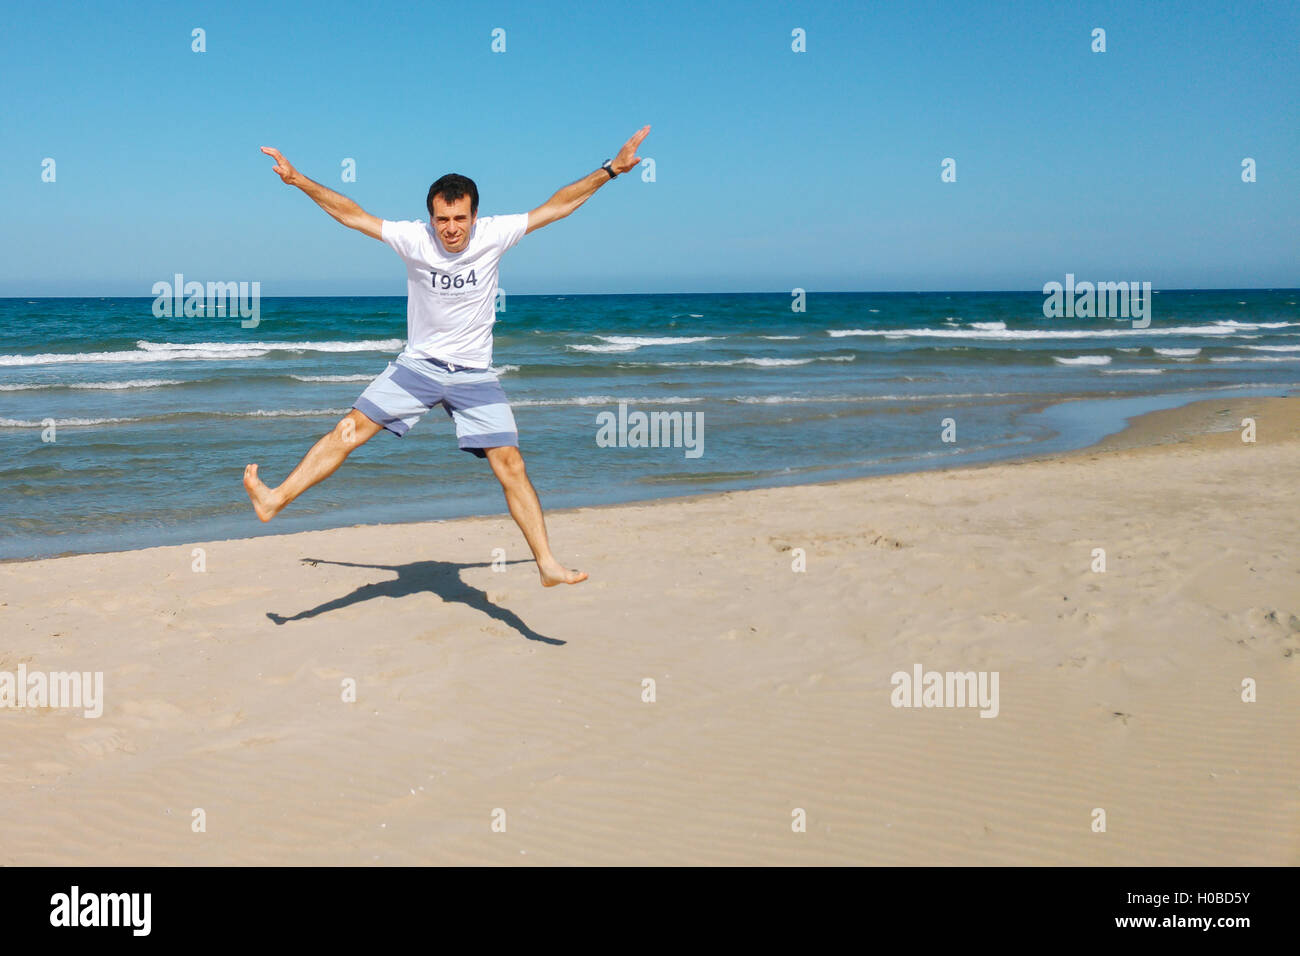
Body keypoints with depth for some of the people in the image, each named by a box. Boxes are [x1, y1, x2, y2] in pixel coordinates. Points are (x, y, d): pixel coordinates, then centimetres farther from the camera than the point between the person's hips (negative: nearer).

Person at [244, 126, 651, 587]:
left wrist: (611, 169, -7)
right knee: (350, 428, -10)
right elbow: (352, 214, -7)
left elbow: (557, 206, -6)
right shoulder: (413, 239, -10)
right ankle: (274, 500, -3)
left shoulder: (493, 235, -10)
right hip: (419, 364, 0)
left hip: (474, 375, 0)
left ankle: (547, 564, -4)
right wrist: (297, 179, -12)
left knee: (509, 463, -7)